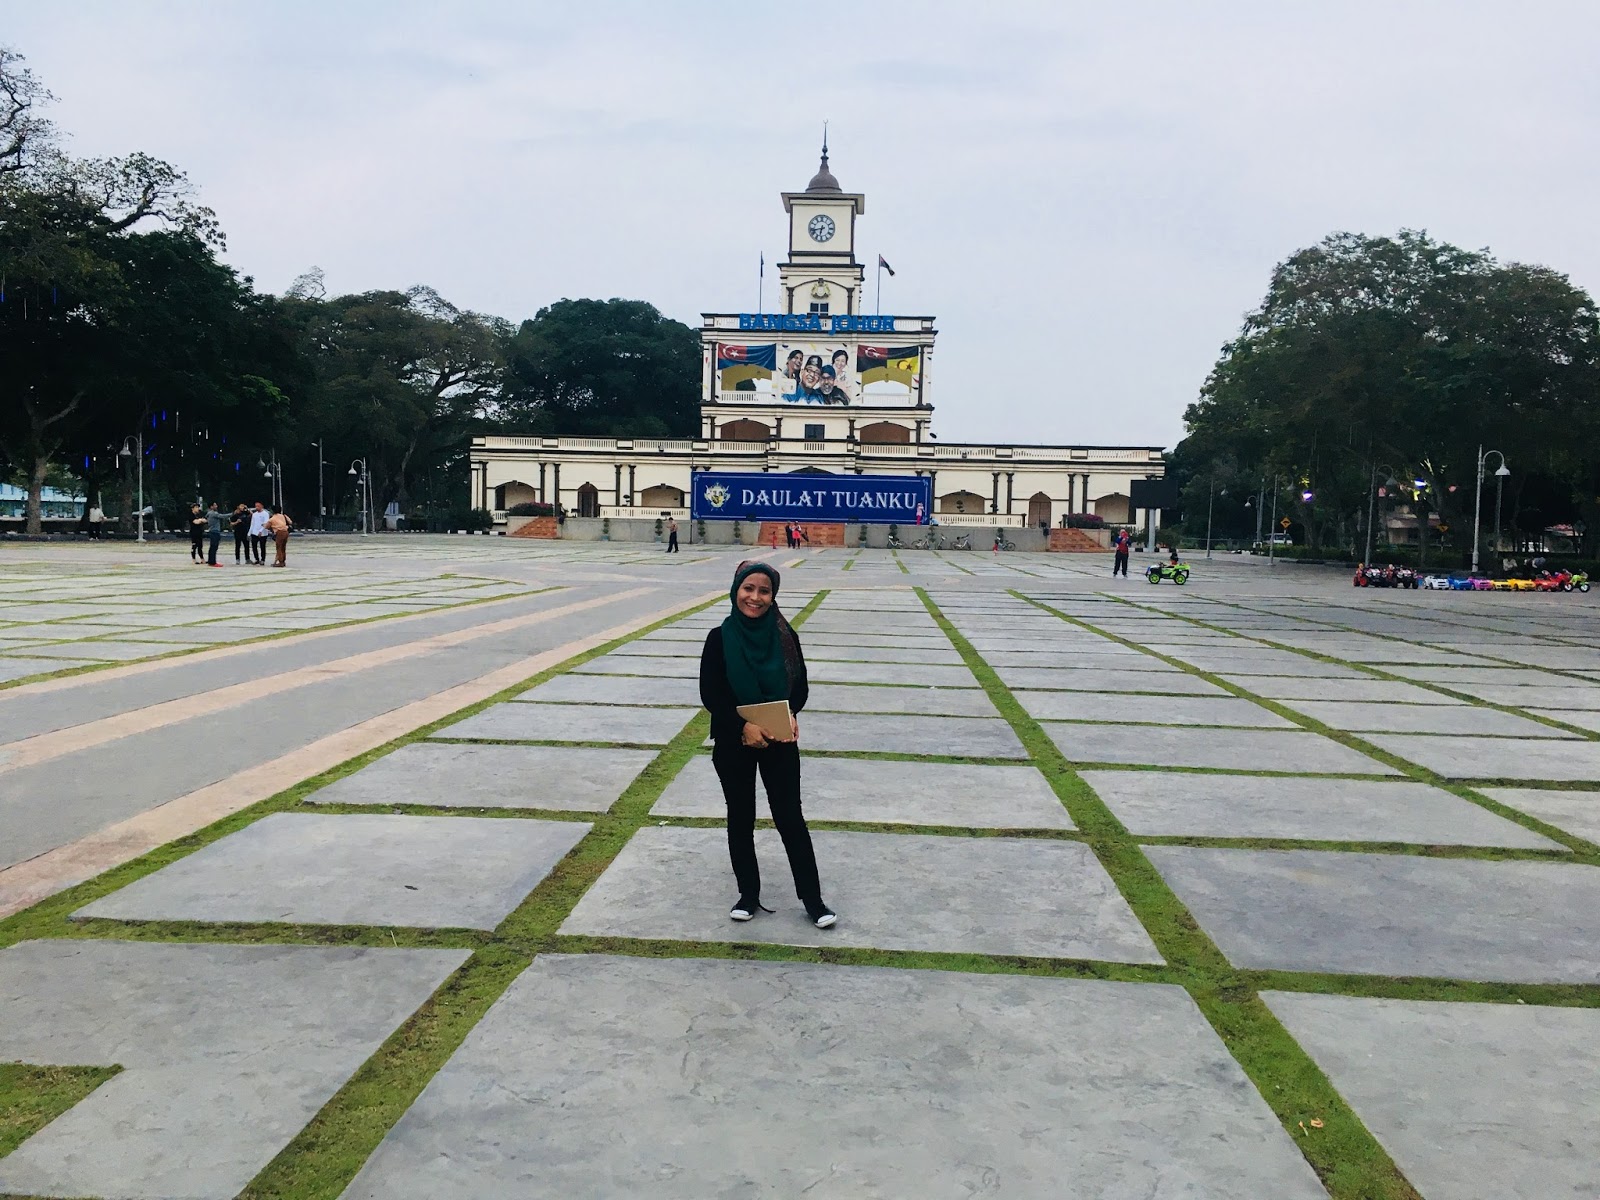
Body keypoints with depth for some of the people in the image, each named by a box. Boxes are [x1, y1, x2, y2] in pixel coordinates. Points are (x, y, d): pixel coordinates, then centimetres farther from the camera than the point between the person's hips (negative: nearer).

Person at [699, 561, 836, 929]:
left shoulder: (784, 635, -5)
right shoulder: (720, 638, -9)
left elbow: (800, 686, 2)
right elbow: (710, 695, -9)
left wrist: (790, 714, -18)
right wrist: (743, 725, -21)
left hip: (780, 742, 0)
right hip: (733, 743, 0)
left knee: (790, 818, 4)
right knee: (741, 818, 11)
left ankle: (813, 899, 13)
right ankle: (748, 895, 26)